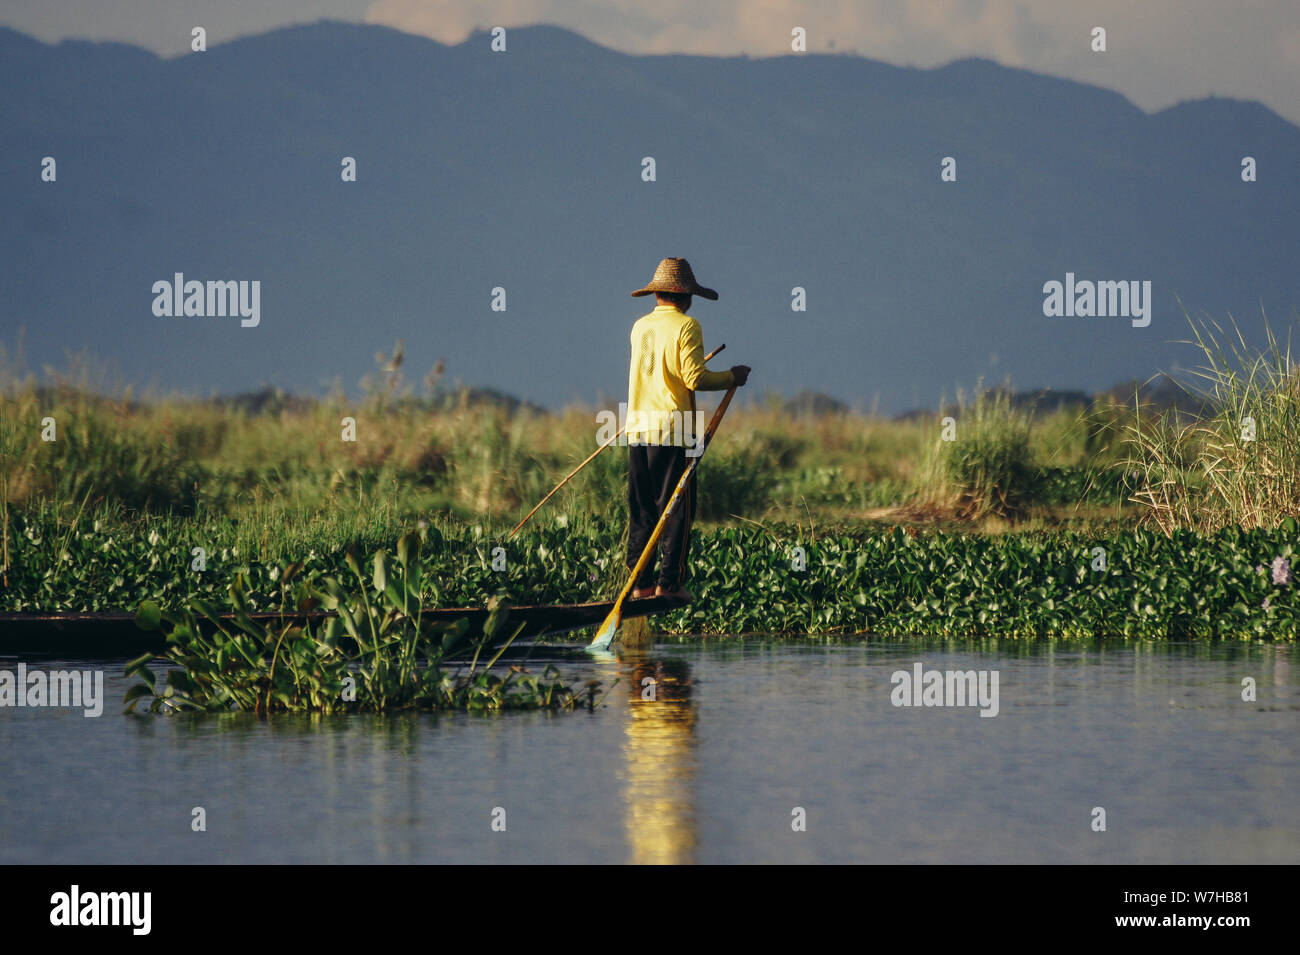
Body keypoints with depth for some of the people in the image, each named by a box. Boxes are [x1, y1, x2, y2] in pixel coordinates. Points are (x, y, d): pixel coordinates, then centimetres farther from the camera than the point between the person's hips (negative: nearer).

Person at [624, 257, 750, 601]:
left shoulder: (640, 326, 11)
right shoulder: (686, 325, -8)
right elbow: (696, 379, -14)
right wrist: (732, 377, 3)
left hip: (638, 427, 6)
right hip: (673, 429, -6)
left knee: (641, 510, 10)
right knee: (677, 508, 0)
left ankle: (640, 583, 10)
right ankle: (669, 583, -4)